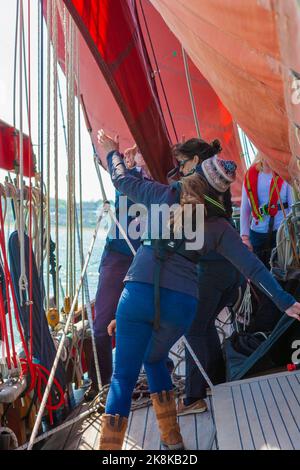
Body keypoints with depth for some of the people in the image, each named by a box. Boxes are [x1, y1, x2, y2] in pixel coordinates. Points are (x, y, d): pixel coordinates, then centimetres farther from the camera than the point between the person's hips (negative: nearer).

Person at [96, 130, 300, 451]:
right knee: (154, 360, 27)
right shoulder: (219, 226, 10)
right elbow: (252, 267, 8)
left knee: (124, 376, 4)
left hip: (139, 291, -2)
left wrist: (112, 152, 38)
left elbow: (122, 180, 20)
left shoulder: (164, 195, 8)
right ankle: (172, 440, 32)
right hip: (182, 302, 2)